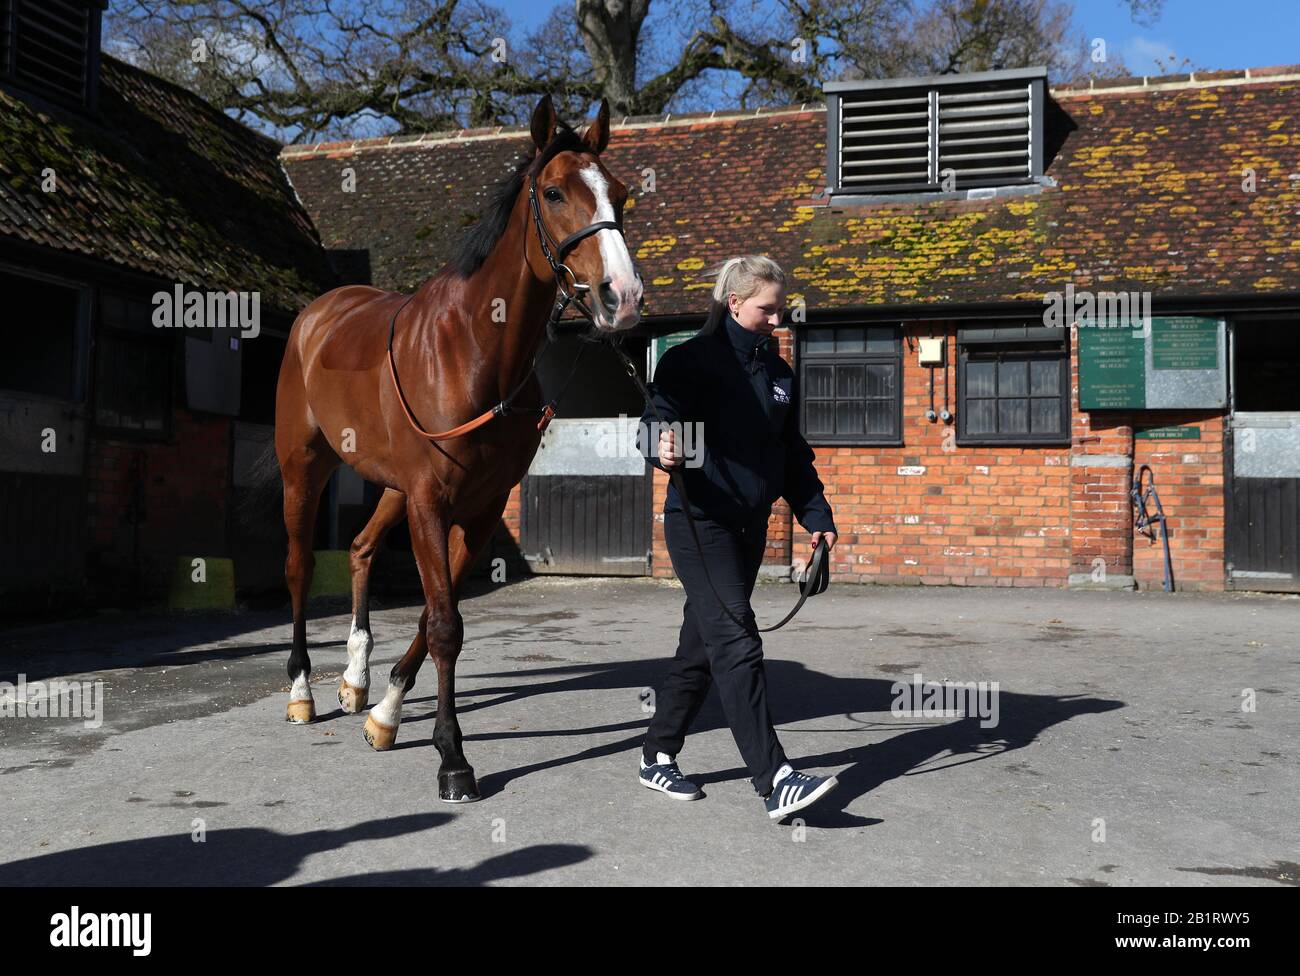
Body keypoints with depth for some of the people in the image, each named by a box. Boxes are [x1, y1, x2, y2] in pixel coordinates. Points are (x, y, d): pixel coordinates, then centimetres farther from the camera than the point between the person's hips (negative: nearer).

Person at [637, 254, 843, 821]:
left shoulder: (778, 371, 13)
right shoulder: (690, 361, -7)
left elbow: (793, 453, 18)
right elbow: (658, 422, -17)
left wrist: (817, 516, 10)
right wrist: (663, 450, -40)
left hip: (751, 524, 7)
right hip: (700, 522, -7)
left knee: (703, 643, 12)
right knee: (736, 642, -14)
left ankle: (658, 756, 26)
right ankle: (775, 782, -16)